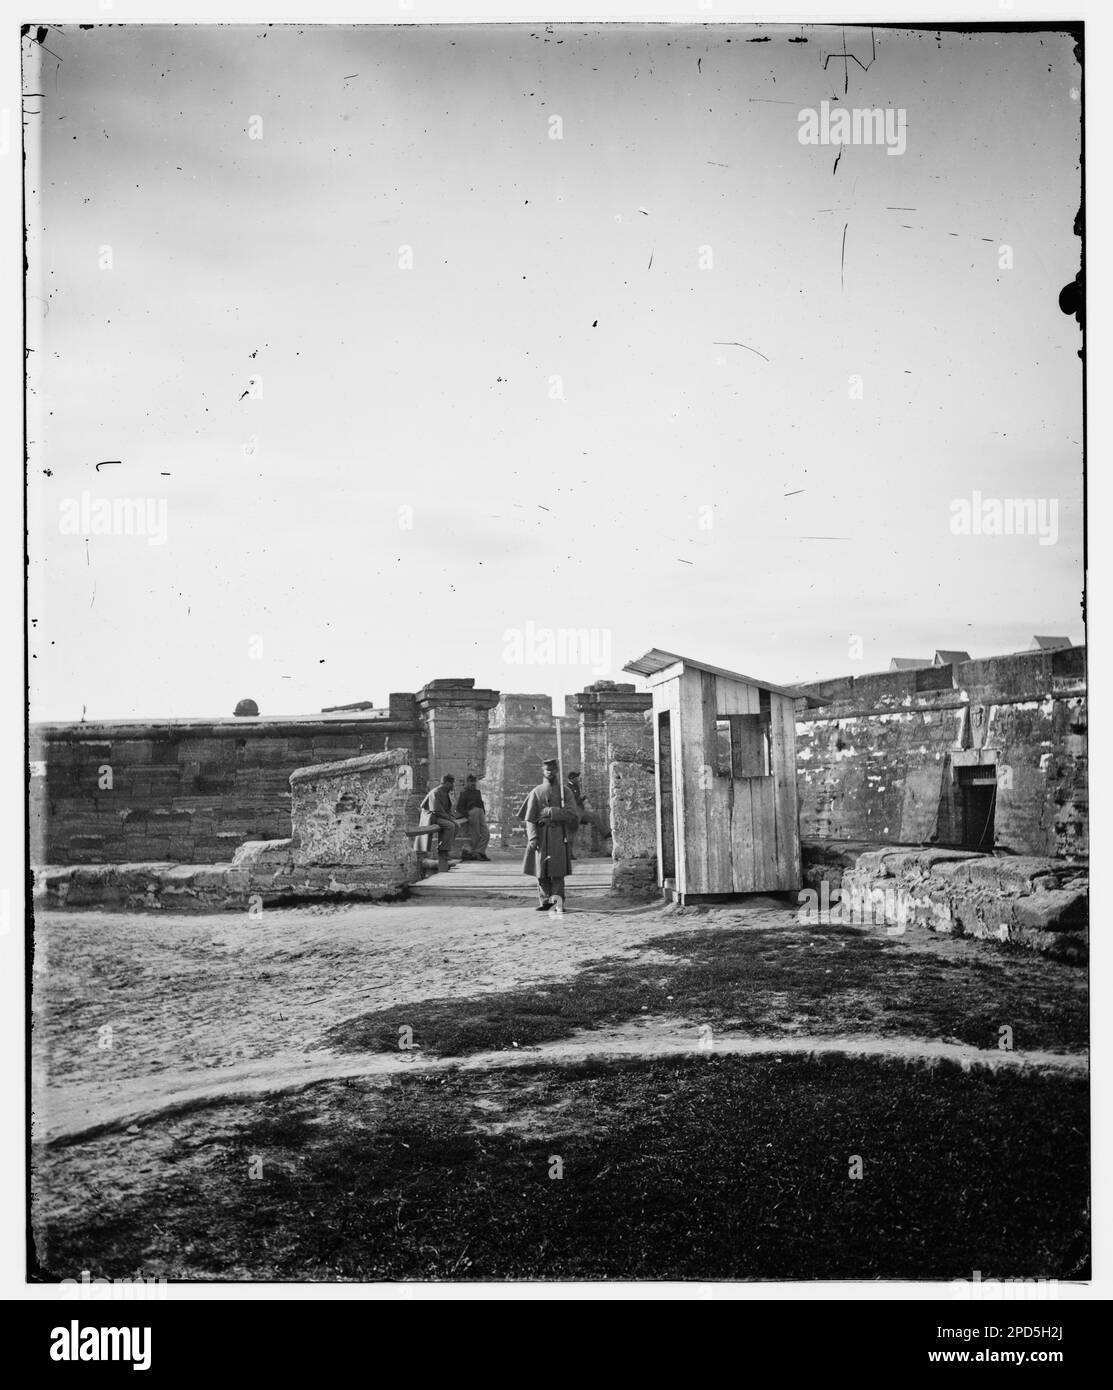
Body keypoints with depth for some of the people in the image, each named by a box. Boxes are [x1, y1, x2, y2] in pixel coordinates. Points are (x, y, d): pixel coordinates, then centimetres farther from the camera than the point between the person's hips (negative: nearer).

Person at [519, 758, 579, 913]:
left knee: (558, 871, -6)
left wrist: (550, 812, -13)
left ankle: (557, 902, -4)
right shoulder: (536, 792, 7)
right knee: (541, 871, 0)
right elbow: (529, 818, 1)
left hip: (559, 836, 0)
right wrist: (532, 837, -11)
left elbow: (571, 814, -4)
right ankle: (544, 901, 8)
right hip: (541, 836, 1)